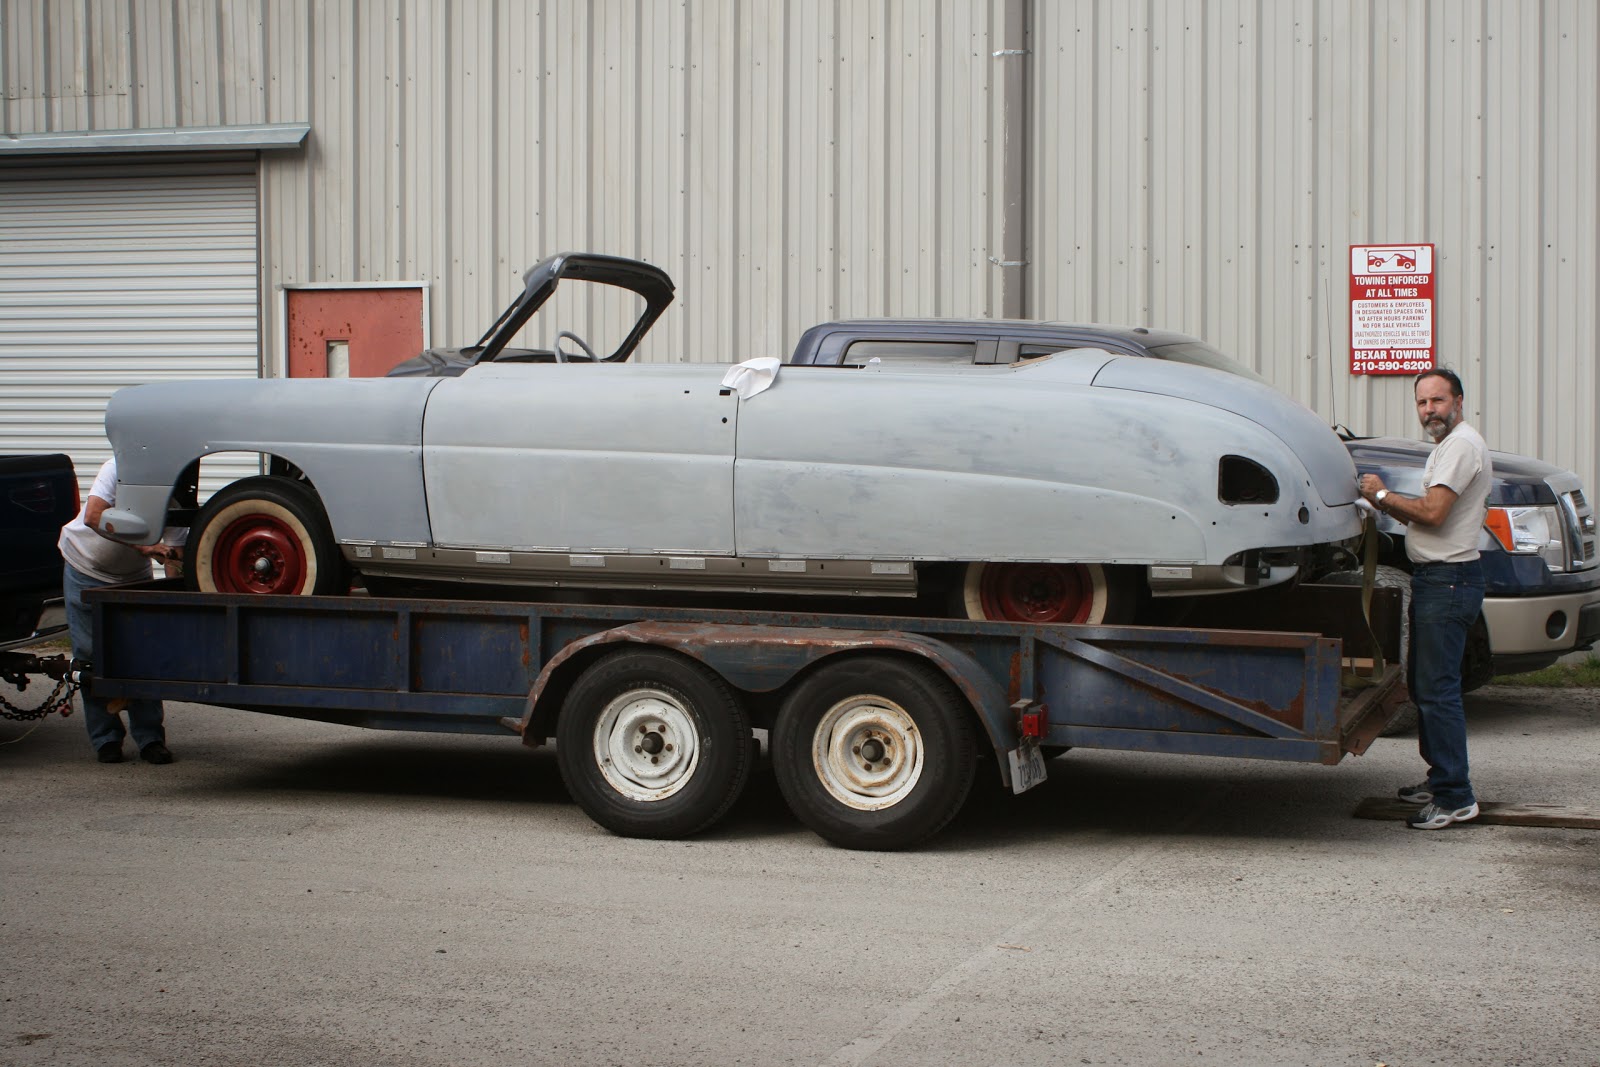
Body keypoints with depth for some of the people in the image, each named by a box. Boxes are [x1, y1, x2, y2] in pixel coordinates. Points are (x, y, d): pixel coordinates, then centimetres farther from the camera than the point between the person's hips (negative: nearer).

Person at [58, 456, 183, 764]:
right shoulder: (117, 469, -24)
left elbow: (175, 554, -18)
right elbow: (94, 516, -36)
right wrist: (144, 546, -41)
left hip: (134, 576, 2)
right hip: (86, 569, -2)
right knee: (93, 654, -2)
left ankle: (150, 738, 3)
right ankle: (105, 739, 7)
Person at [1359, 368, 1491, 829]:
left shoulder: (1462, 444, -13)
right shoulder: (1448, 446, 20)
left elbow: (1433, 513, -22)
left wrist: (1383, 494, -9)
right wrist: (1385, 505, 5)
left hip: (1449, 580, -11)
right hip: (1433, 578, 11)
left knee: (1438, 689, -12)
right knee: (1424, 685, 17)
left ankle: (1455, 797, -10)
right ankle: (1440, 779, 27)